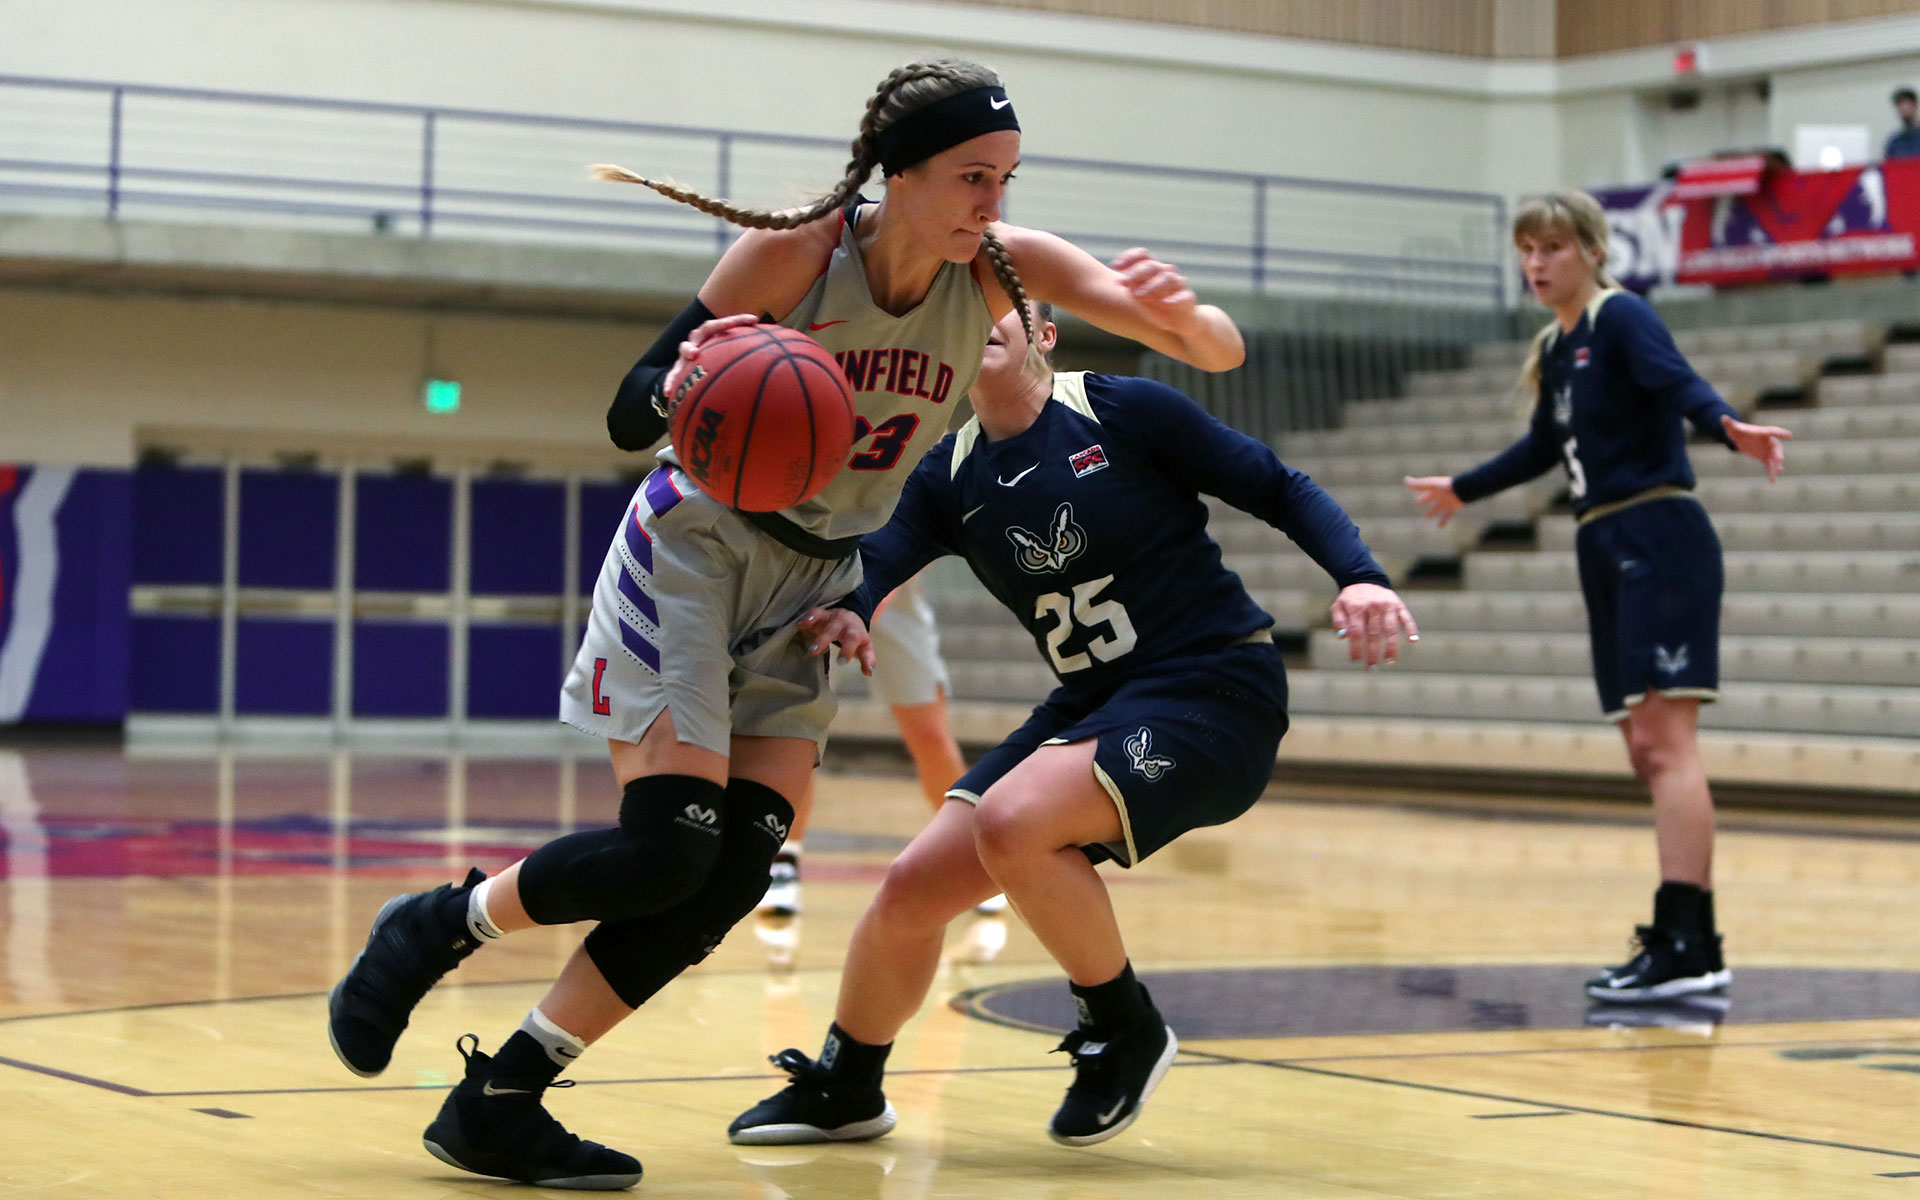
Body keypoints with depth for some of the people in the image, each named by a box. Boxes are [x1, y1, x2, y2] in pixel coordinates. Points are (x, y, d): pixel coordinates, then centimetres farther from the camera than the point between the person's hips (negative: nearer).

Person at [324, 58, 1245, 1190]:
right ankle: (435, 927, 9)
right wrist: (677, 390, -38)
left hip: (813, 585, 5)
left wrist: (1174, 310, -41)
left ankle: (497, 1106, 2)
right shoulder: (797, 250, -21)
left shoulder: (1001, 266, -11)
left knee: (737, 871, -6)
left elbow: (1222, 352, -18)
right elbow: (629, 415, -15)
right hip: (694, 551, -5)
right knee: (668, 847, -18)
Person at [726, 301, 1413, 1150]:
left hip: (1216, 690, -6)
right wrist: (847, 611, -32)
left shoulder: (1122, 411, -9)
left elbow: (1279, 489, -6)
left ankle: (1126, 1031, -6)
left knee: (1011, 822, -29)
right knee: (911, 888, -1)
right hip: (1090, 706, 6)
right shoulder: (951, 477, 7)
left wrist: (1360, 578, -23)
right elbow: (878, 558, -8)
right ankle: (841, 1089, 25)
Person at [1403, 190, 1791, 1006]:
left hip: (1660, 543, -9)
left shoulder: (1622, 318, -5)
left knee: (1663, 739, -15)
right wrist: (1462, 490, 48)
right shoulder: (1554, 349, 19)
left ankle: (1685, 946, -20)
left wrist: (1731, 429, -45)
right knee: (1646, 754, 5)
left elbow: (1680, 385, -24)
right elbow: (1544, 448, 34)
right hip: (1607, 555, 9)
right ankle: (1689, 945, 6)